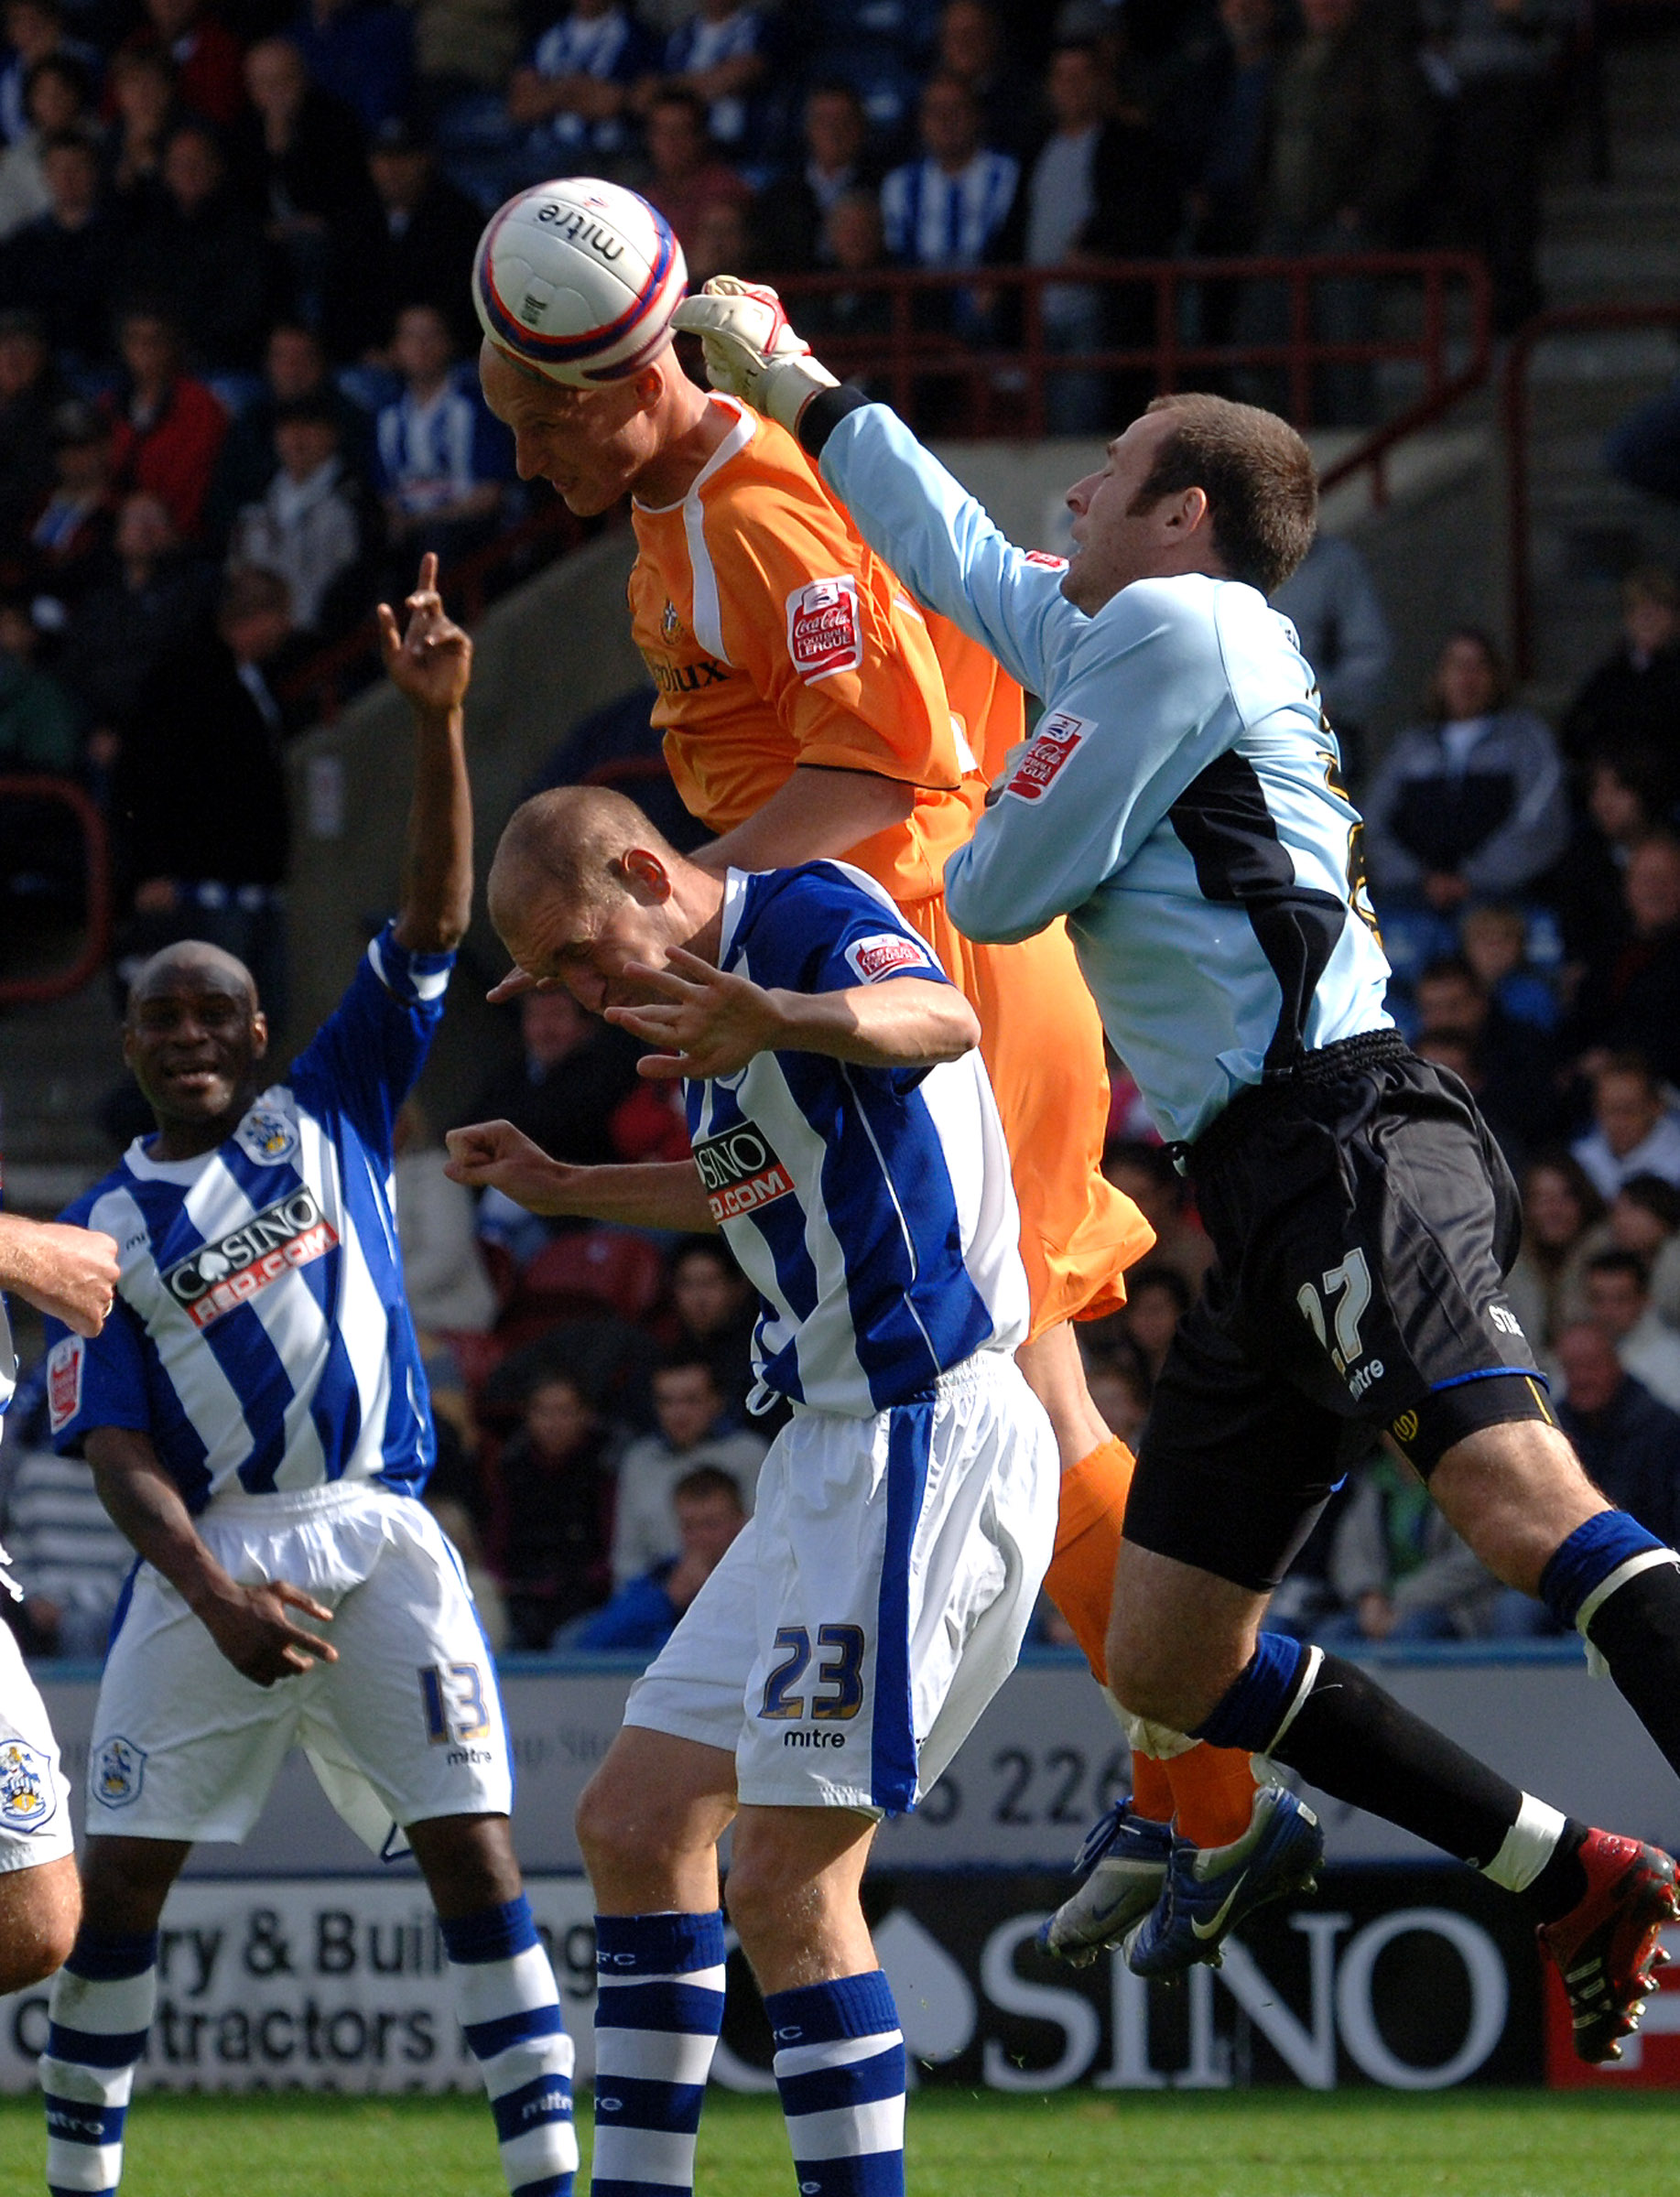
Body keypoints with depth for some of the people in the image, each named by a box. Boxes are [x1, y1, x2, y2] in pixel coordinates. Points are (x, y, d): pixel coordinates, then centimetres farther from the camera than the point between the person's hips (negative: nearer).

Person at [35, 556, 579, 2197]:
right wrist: (212, 1595, -17)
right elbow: (117, 1447, 0)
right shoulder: (107, 1227, 8)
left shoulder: (328, 1111, 10)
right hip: (207, 1562, 0)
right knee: (118, 1881, 0)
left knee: (472, 1850, -8)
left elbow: (435, 916, 3)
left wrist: (434, 720, -10)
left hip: (373, 1538, 0)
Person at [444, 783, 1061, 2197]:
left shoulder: (807, 913, -12)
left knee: (788, 1876, -14)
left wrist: (784, 1018, -55)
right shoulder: (714, 1010, 17)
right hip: (830, 1449, 11)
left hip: (927, 1436, -11)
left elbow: (942, 1021, -36)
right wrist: (562, 1191, 39)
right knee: (637, 1821, 11)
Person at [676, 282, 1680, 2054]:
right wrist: (789, 386, 50)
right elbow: (959, 560, 43)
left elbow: (1007, 885, -3)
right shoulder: (1120, 637, 27)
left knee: (1518, 1495, -30)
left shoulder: (1171, 625, -1)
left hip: (1341, 1144, -10)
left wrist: (948, 858, 21)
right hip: (1272, 1203, 10)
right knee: (1162, 1659, 8)